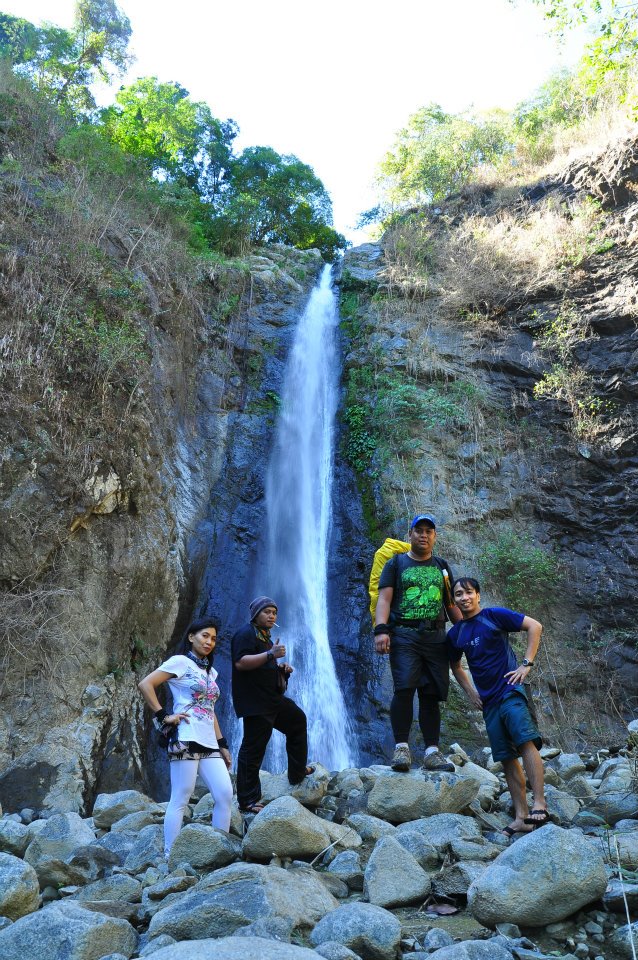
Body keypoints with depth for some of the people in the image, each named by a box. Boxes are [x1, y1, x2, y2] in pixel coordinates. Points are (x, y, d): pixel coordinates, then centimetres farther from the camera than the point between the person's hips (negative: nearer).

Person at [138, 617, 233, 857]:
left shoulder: (210, 672, 22)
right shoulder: (180, 662, -2)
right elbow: (145, 684, -11)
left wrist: (222, 744, 17)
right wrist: (163, 716, -11)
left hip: (209, 743, 7)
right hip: (186, 740, -7)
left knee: (225, 794, -3)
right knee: (180, 800, -6)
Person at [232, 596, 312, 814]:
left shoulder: (265, 636, 20)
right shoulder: (246, 633, -12)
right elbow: (240, 663, -26)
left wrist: (281, 667, 12)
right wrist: (270, 654, -29)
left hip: (273, 698, 11)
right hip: (255, 702, -11)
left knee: (298, 720, 23)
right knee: (253, 749, -8)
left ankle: (297, 772, 34)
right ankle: (247, 801, -3)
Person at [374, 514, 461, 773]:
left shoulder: (442, 567, 20)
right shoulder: (396, 564, 10)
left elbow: (451, 604, 20)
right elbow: (384, 599, 0)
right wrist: (381, 630, -15)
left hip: (436, 637, 3)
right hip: (404, 636, -3)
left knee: (431, 695, 0)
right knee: (404, 689, -17)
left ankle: (432, 752, 1)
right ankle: (401, 748, -12)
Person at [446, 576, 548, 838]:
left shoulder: (494, 615, -4)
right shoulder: (455, 634, 11)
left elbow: (535, 626, -8)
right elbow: (455, 666, 27)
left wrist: (527, 664, -11)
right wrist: (470, 691, 13)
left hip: (511, 691, -5)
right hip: (488, 701, 5)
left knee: (526, 743, -21)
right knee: (507, 758, 5)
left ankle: (539, 804, -20)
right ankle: (521, 817, 7)